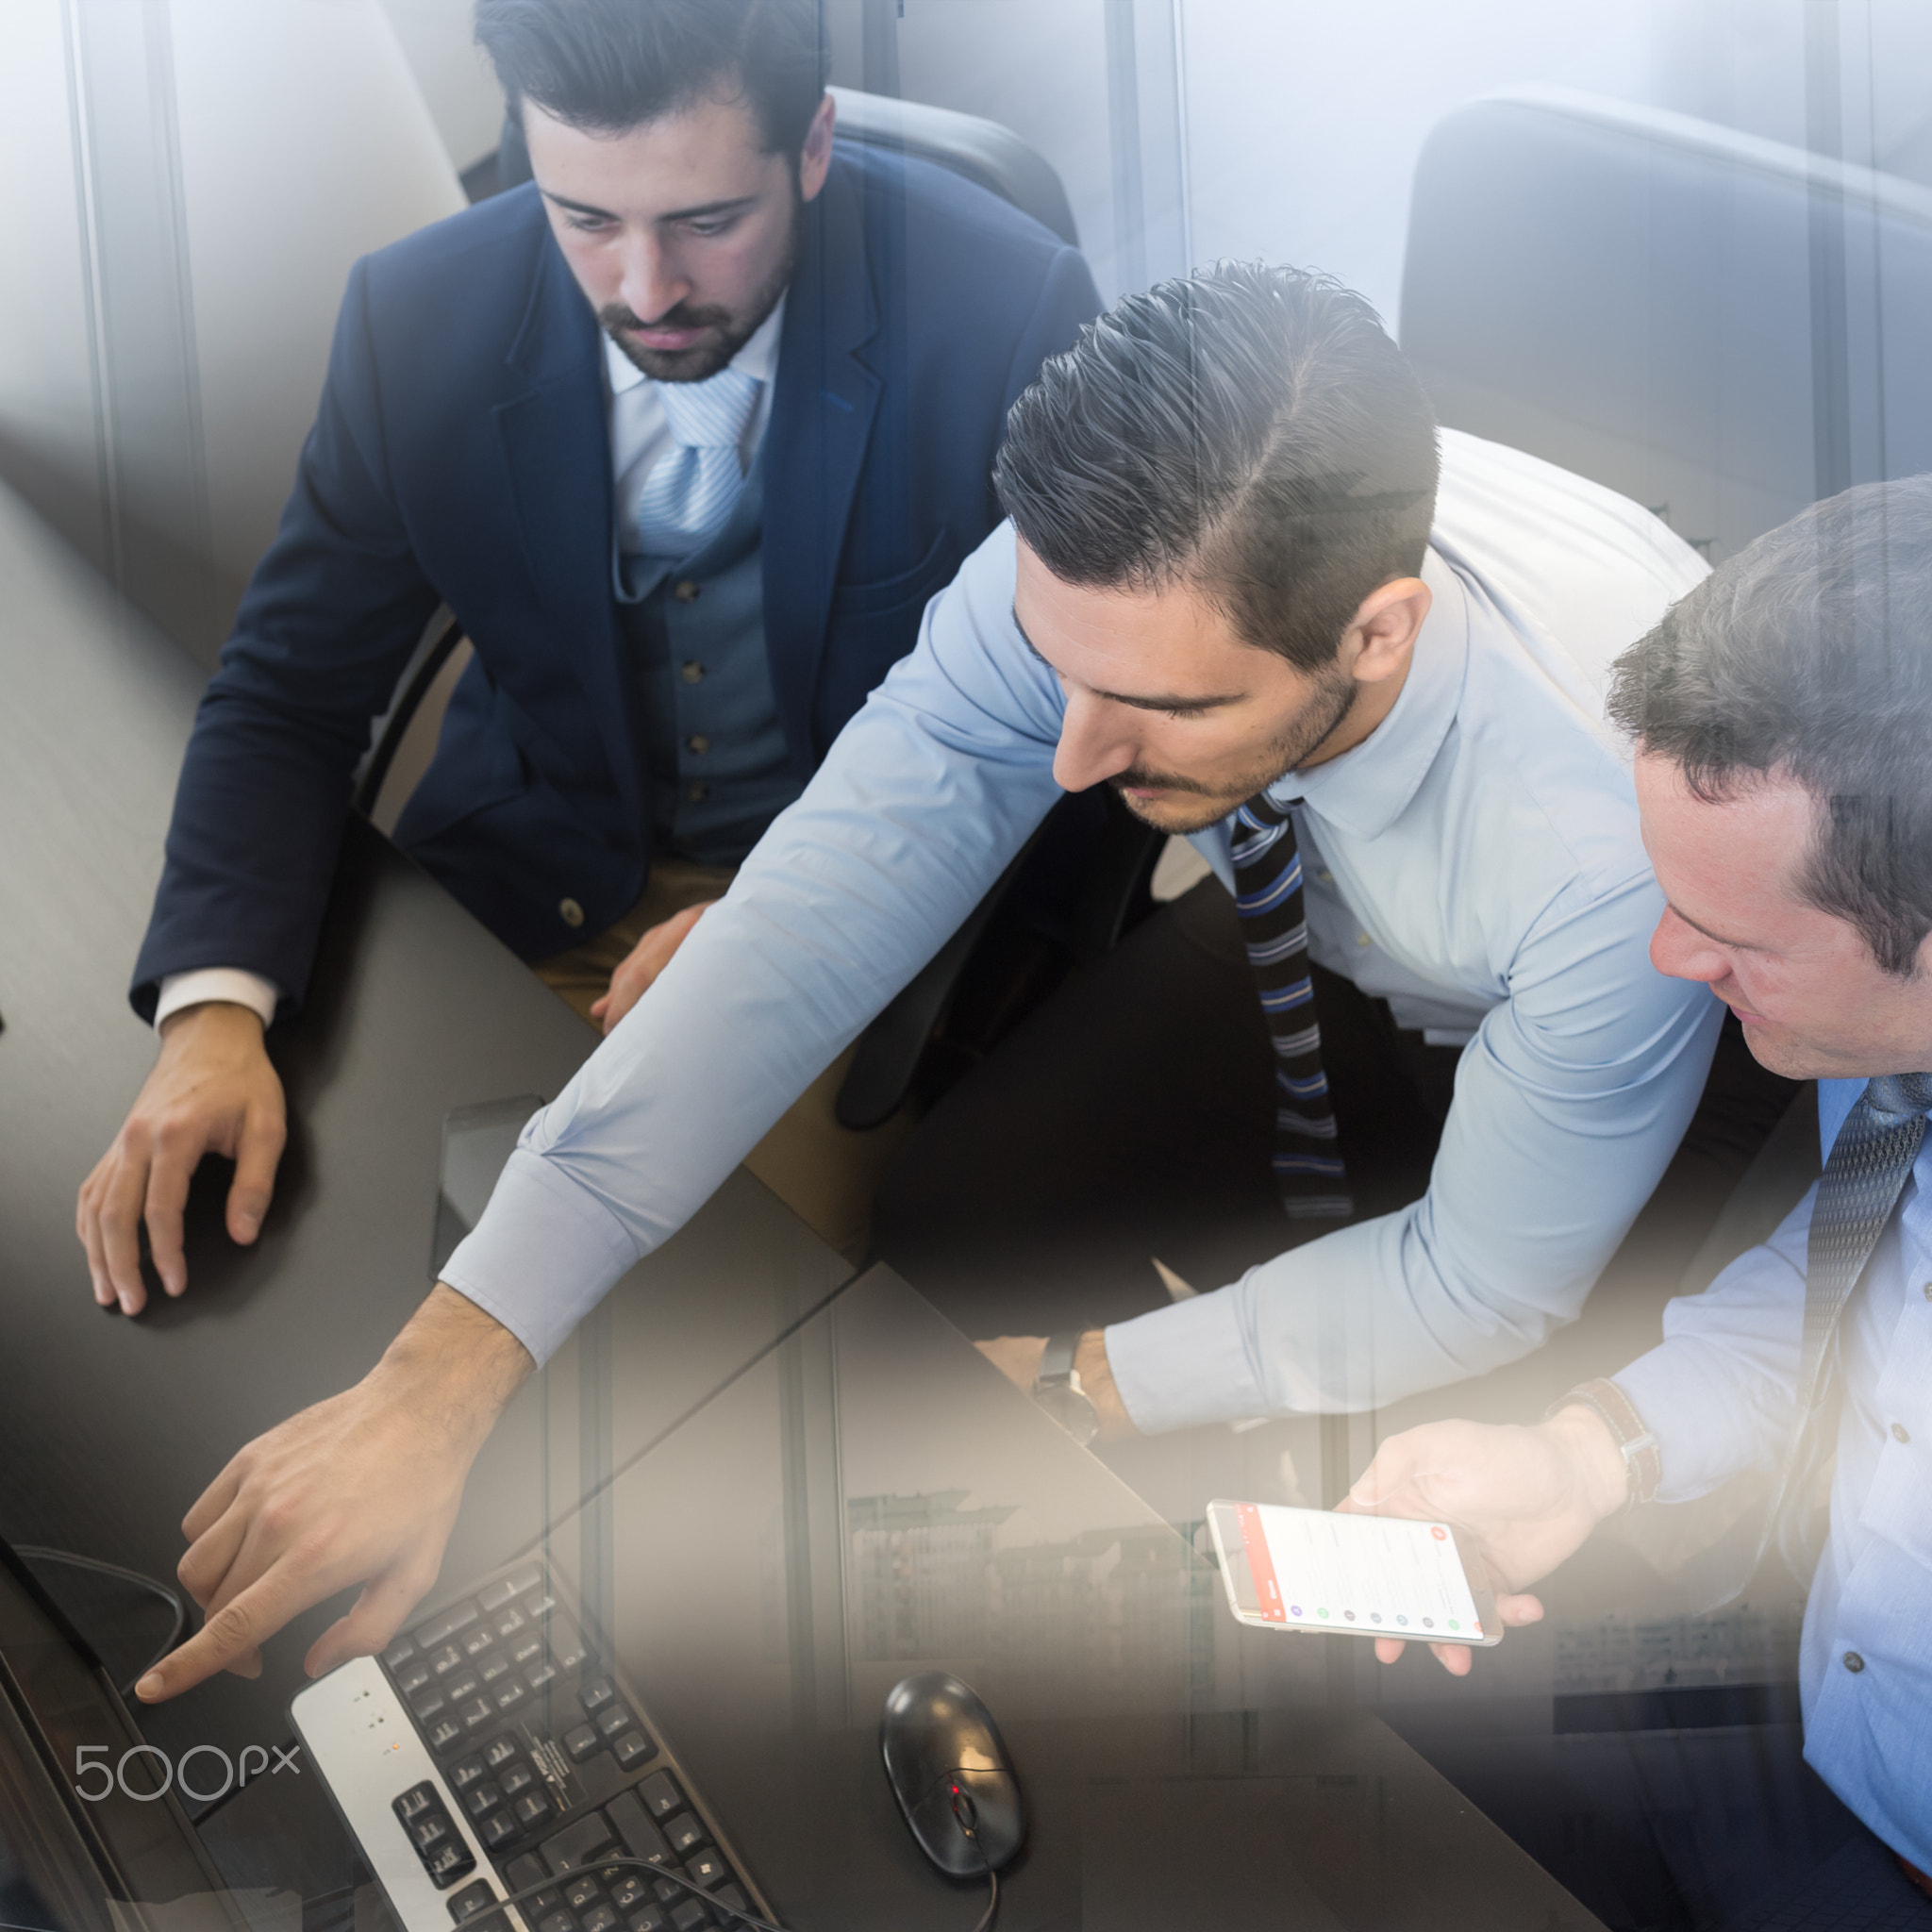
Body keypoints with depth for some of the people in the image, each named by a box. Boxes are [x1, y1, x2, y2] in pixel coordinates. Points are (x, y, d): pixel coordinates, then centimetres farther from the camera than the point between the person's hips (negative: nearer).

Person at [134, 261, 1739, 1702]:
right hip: (1314, 940, 4)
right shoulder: (1104, 567, -34)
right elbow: (821, 918, -32)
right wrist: (444, 1379, -38)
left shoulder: (1612, 837, -43)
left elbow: (1489, 1287, -27)